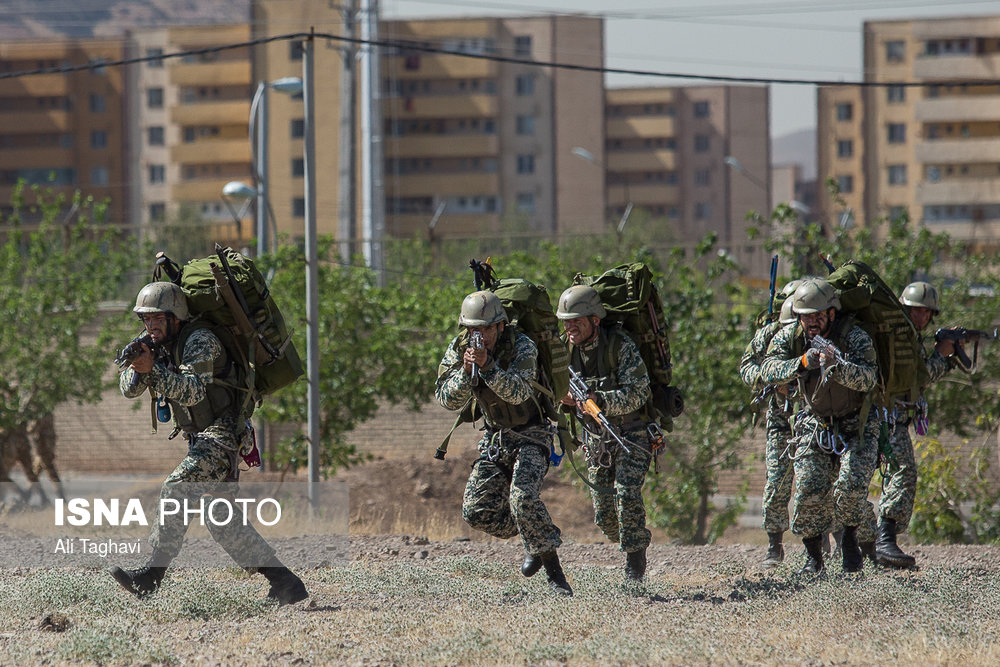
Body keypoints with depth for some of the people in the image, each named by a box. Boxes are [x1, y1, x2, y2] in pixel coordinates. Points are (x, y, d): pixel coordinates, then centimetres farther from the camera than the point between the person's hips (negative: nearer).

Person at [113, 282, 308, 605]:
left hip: (222, 435, -10)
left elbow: (193, 391, -29)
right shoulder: (157, 345, 10)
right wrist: (136, 366, -19)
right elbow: (129, 389, 3)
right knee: (221, 520, 10)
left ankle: (151, 576, -21)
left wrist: (153, 368, -38)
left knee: (178, 489, -22)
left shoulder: (200, 341, -16)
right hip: (202, 441, 10)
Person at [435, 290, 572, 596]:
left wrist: (487, 365, -45)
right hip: (495, 438, 6)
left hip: (530, 436, -6)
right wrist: (466, 370, -29)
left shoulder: (522, 347, -19)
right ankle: (536, 539, 18)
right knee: (476, 511, -6)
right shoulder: (458, 348, -5)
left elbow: (518, 393, -33)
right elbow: (448, 400, -12)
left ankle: (554, 573, -17)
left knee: (523, 498, -27)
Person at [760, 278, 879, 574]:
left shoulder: (854, 337, -21)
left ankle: (850, 539, 6)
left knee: (852, 485, -20)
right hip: (815, 425, 3)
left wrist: (836, 366, -52)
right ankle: (812, 555, 8)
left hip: (856, 424, -3)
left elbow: (866, 379, -34)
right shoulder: (790, 336, -10)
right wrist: (801, 363, -42)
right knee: (809, 490, -10)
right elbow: (768, 371, -24)